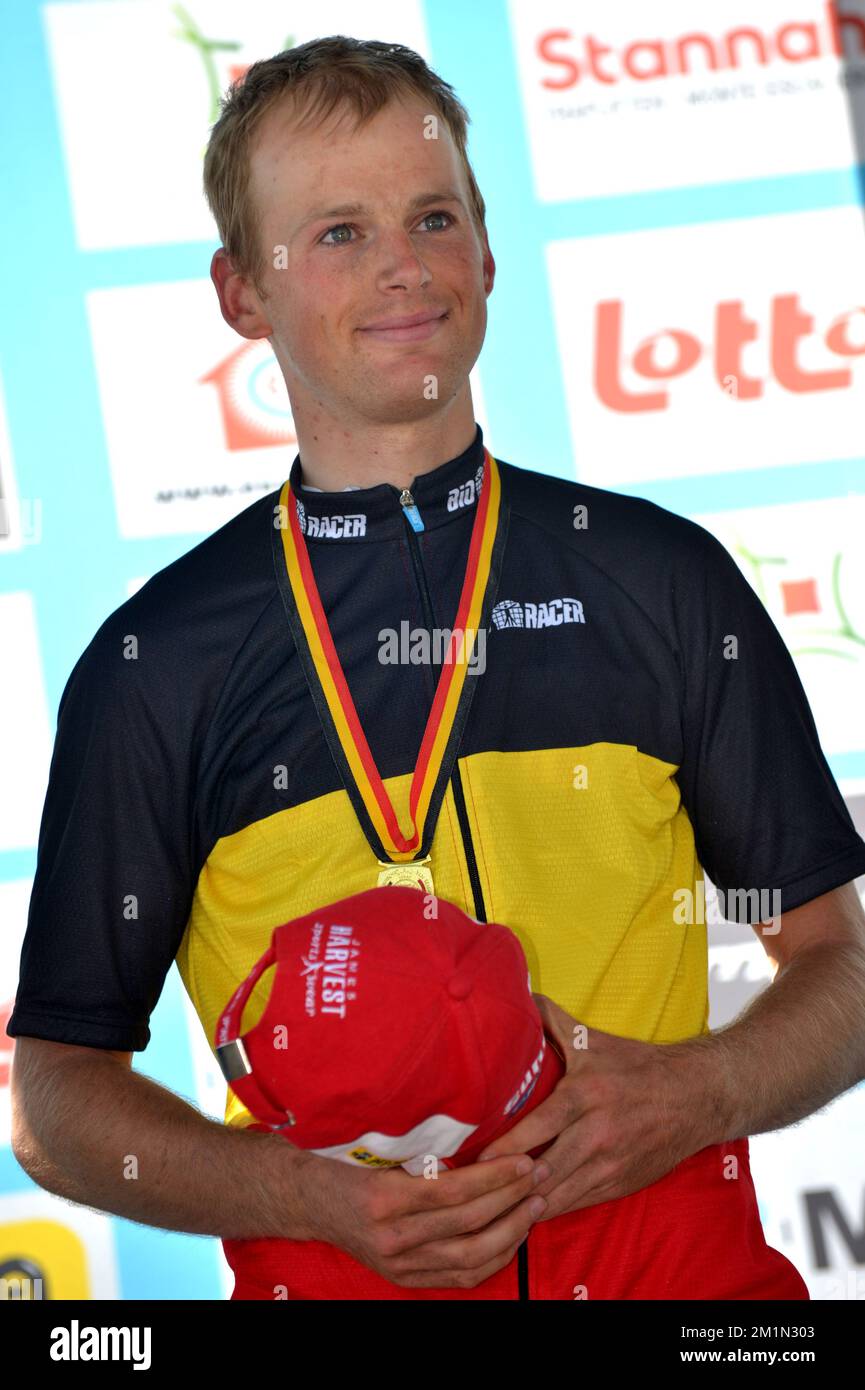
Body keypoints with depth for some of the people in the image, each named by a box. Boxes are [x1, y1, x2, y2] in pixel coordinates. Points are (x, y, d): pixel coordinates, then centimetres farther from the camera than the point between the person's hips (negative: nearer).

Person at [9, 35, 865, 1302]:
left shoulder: (663, 578, 10)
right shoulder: (157, 662, 6)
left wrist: (694, 1095, -5)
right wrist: (304, 1190, -8)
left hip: (674, 1253, 1)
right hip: (338, 1267, 0)